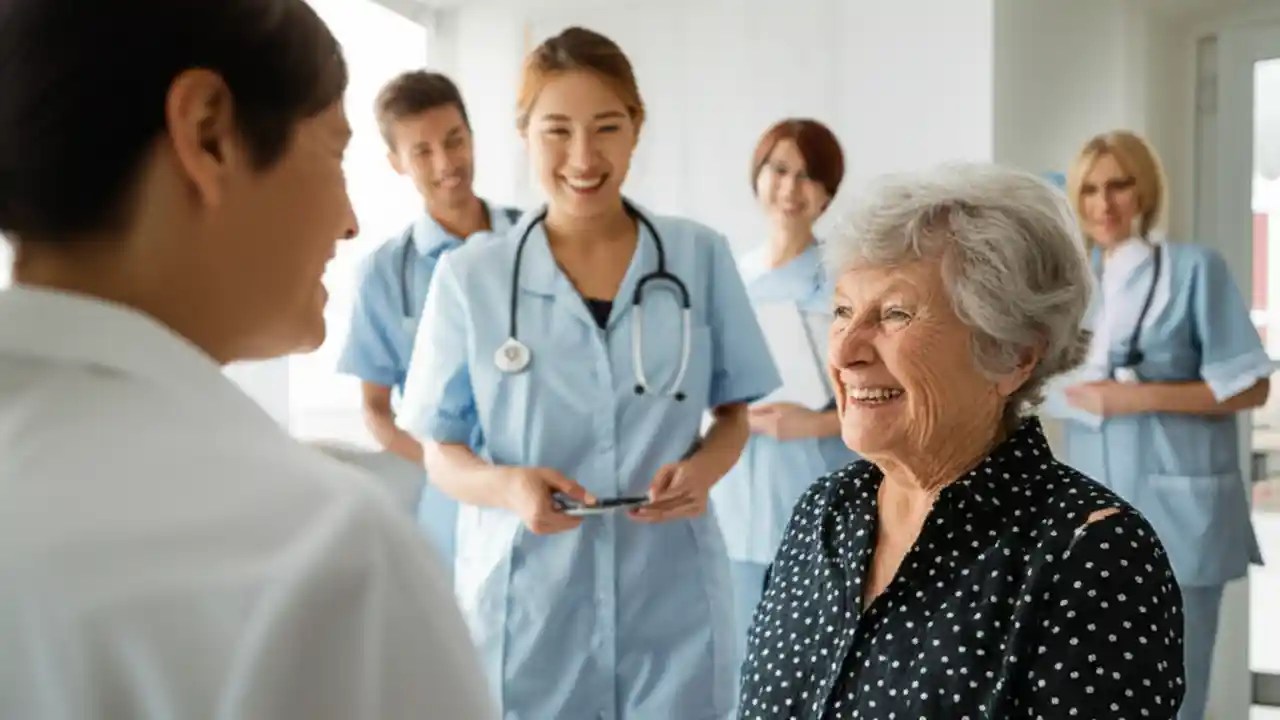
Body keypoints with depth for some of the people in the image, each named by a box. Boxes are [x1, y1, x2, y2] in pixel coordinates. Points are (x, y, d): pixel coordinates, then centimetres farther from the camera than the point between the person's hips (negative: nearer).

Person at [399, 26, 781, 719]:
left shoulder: (700, 256, 0)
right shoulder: (469, 276, -4)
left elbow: (733, 414, 9)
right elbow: (441, 452, 2)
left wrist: (703, 468, -13)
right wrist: (508, 485, -19)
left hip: (669, 598, 1)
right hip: (525, 601, -1)